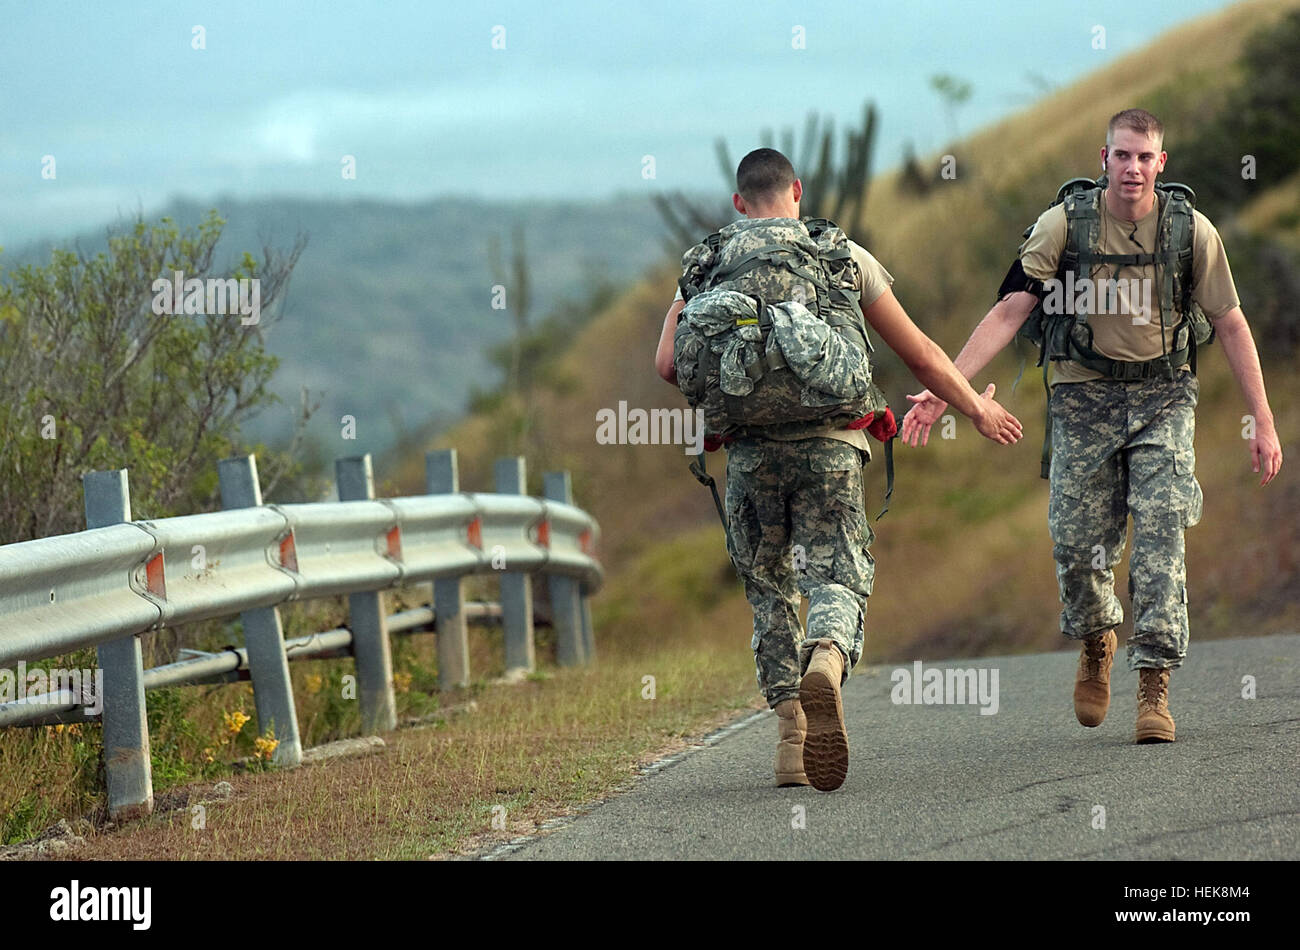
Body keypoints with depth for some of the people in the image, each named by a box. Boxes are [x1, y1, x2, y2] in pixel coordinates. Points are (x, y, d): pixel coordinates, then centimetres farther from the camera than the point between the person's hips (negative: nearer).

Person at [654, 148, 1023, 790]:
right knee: (837, 580, -3)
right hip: (830, 445, -1)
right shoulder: (844, 256, 9)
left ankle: (792, 735, 6)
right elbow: (919, 355, 11)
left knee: (769, 593, 14)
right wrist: (977, 408, 25)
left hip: (752, 449, 1)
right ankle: (827, 660, -37)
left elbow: (668, 363, 1)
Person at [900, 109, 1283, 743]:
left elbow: (1231, 325, 3)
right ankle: (1096, 643, 31)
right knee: (1077, 542, -2)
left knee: (1159, 534, -14)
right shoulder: (1065, 224, -6)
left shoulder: (1191, 231, -4)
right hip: (1085, 398, 0)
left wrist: (1263, 421, 1)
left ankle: (1154, 689, -11)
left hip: (1161, 398, 0)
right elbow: (1008, 311, -8)